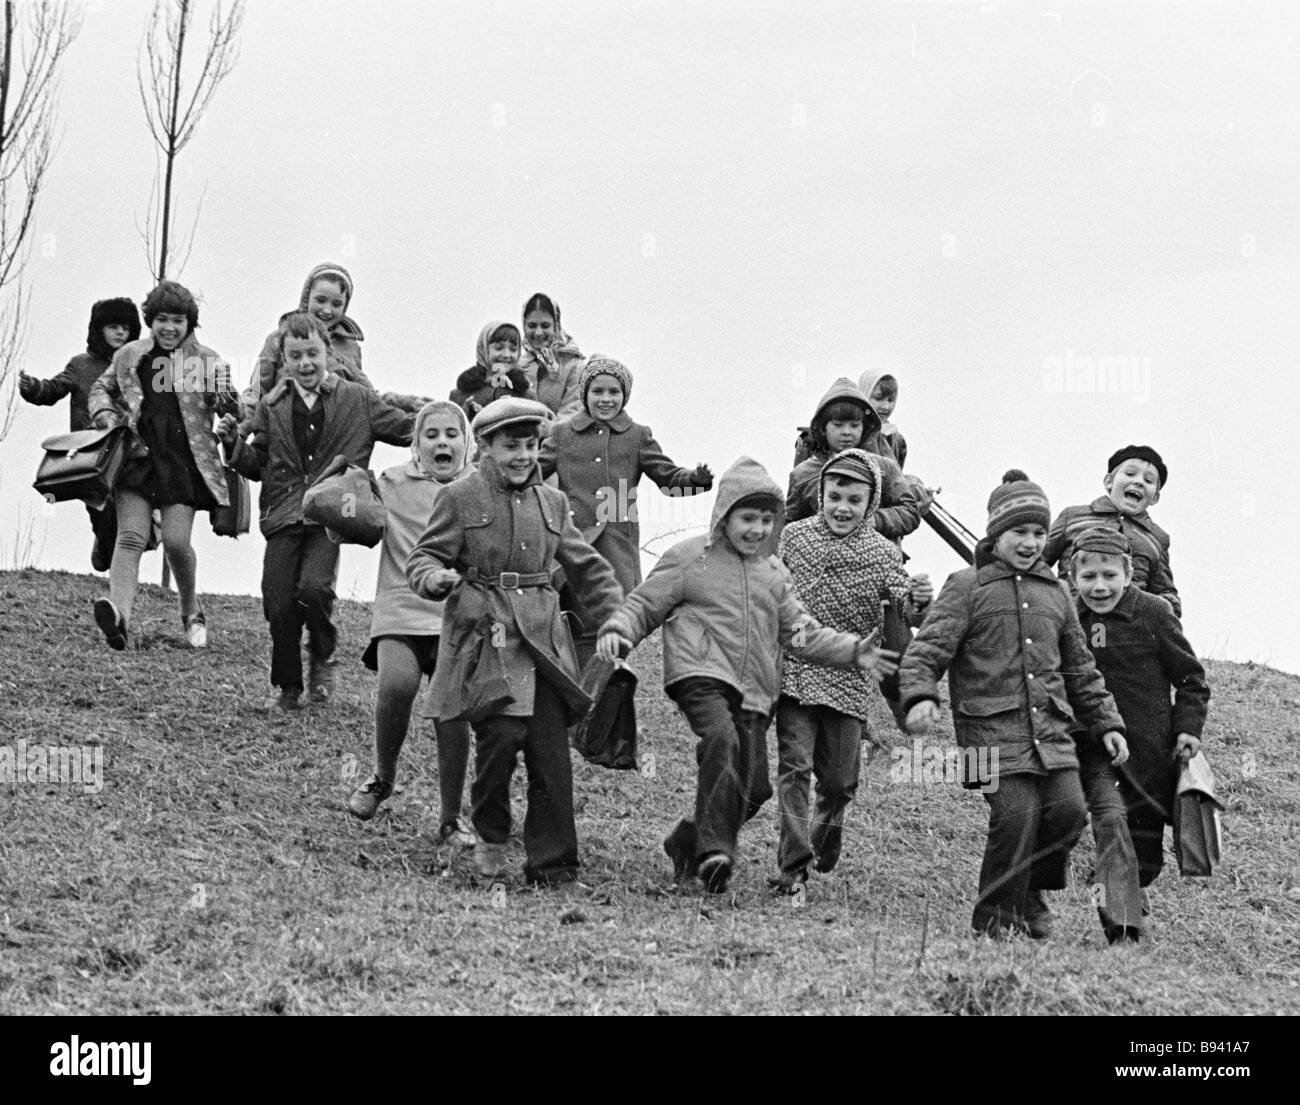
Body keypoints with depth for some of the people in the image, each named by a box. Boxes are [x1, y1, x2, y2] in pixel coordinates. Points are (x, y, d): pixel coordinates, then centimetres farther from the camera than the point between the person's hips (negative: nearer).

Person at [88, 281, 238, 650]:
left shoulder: (206, 361, 7)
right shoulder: (129, 357, 12)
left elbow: (232, 413, 6)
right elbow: (101, 388, 26)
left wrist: (225, 399, -17)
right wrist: (105, 414, 6)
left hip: (184, 461, -1)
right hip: (138, 455, 1)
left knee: (176, 541, -9)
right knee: (130, 537, -14)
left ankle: (192, 611, 17)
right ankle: (119, 616, -31)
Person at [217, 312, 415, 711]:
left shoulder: (358, 401, 6)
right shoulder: (272, 407, 11)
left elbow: (410, 430, 9)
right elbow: (256, 465, 16)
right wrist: (234, 444, -3)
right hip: (284, 519, 3)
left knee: (313, 586, -24)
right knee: (279, 604, -5)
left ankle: (322, 657, 5)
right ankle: (287, 686, 16)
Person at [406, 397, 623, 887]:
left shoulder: (551, 502, 16)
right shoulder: (460, 498, 3)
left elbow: (586, 566, 24)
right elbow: (422, 557, 3)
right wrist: (436, 578, -20)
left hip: (542, 639, 4)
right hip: (485, 634, -4)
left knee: (551, 749, -3)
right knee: (503, 733, -19)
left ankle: (551, 863, 4)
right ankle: (490, 836, 6)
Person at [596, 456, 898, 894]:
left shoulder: (774, 574, 21)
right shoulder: (689, 558, 6)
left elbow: (801, 632, 20)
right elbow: (643, 605, 8)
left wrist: (853, 651, 7)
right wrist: (617, 631, -13)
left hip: (753, 693, 6)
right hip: (701, 675, -6)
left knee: (752, 787, 2)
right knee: (722, 740, -33)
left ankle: (688, 842, 26)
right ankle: (713, 850, -37)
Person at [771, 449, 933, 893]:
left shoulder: (883, 553, 0)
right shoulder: (794, 537, 0)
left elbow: (906, 608, -10)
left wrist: (919, 602, -31)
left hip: (849, 684, 1)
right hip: (795, 673, -1)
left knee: (840, 780, 7)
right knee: (795, 767, -11)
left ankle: (824, 847, 34)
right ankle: (794, 864, -9)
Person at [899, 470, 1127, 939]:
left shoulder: (1054, 593, 20)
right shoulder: (967, 587, 4)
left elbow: (1081, 669, 28)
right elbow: (926, 650, -4)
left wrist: (1106, 723, 23)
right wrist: (920, 696, -22)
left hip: (1051, 728, 5)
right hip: (993, 726, -5)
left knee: (1069, 808, -11)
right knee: (1016, 815, -16)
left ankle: (1032, 892, 14)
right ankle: (994, 917, 1)